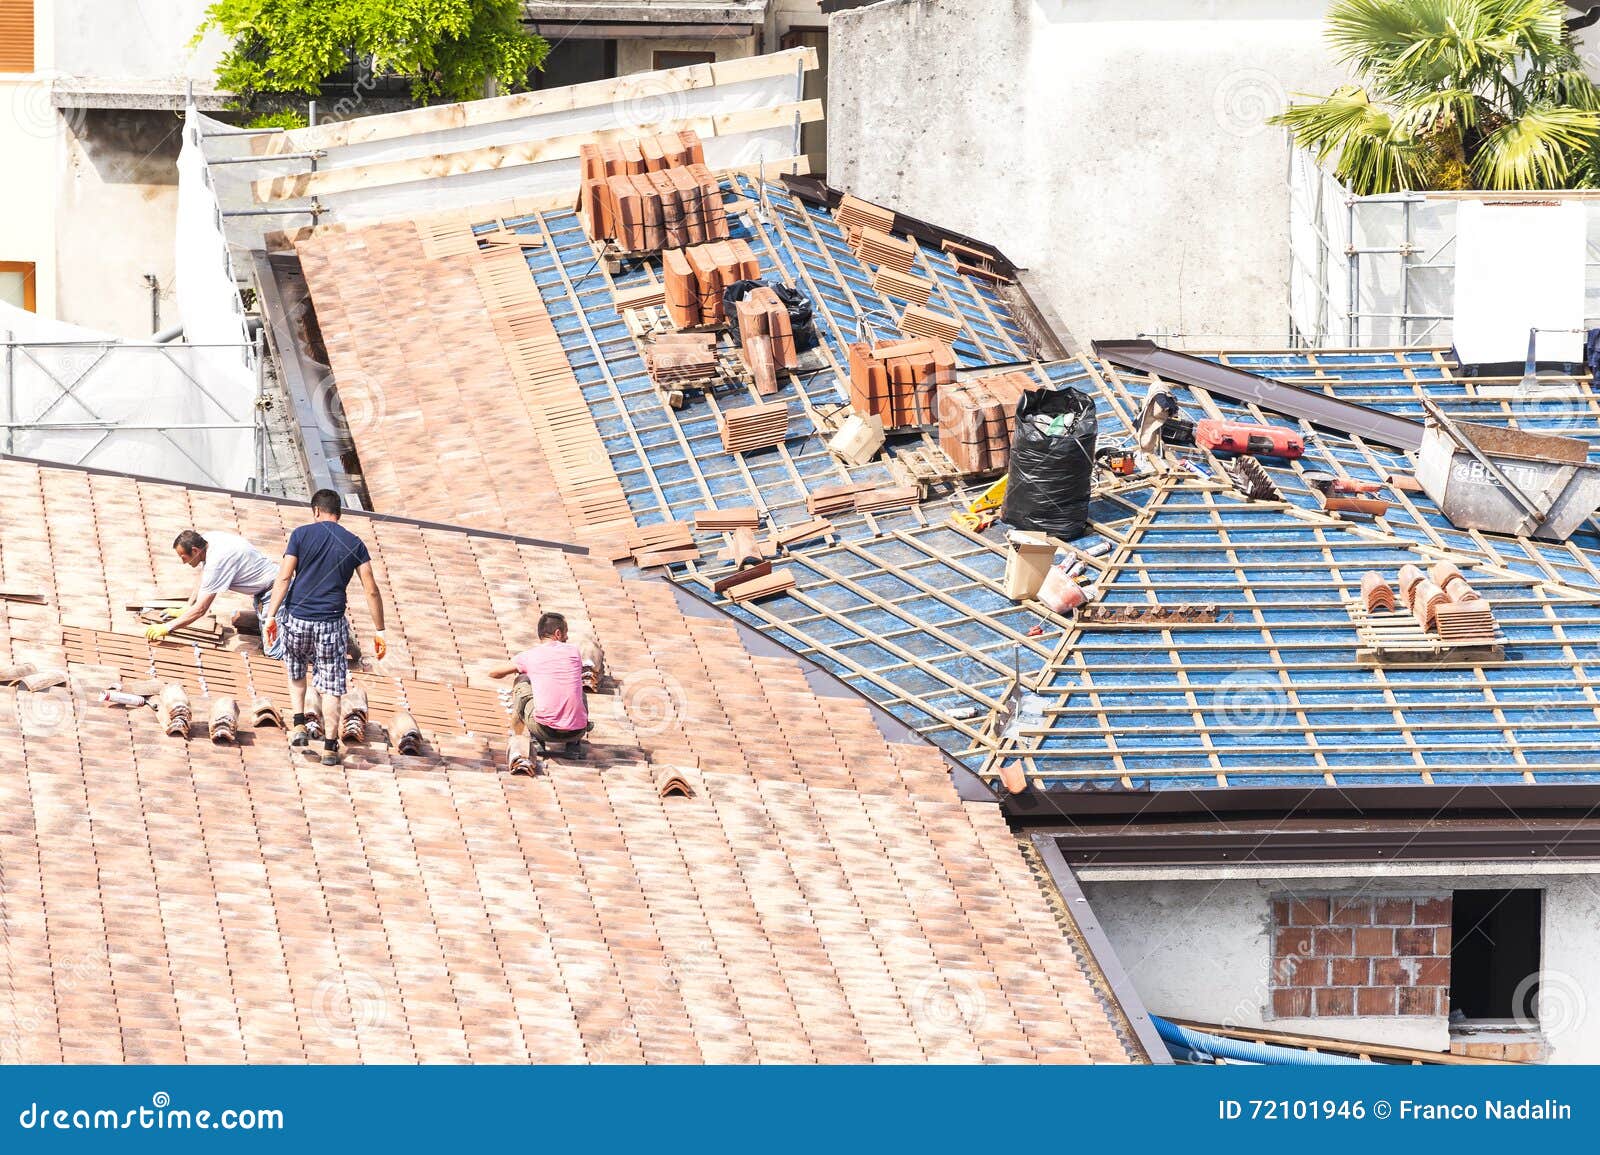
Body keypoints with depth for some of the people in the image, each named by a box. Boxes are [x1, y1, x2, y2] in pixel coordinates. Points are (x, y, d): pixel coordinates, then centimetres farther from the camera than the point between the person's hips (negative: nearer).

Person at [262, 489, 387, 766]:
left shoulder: (302, 534, -1)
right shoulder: (354, 544, 4)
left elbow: (283, 578, -7)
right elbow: (371, 590, 1)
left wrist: (271, 615, -4)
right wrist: (378, 631, 6)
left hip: (297, 618, 0)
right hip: (332, 624, 0)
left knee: (296, 673, 26)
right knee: (331, 687, 6)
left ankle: (299, 726, 15)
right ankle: (330, 747, 4)